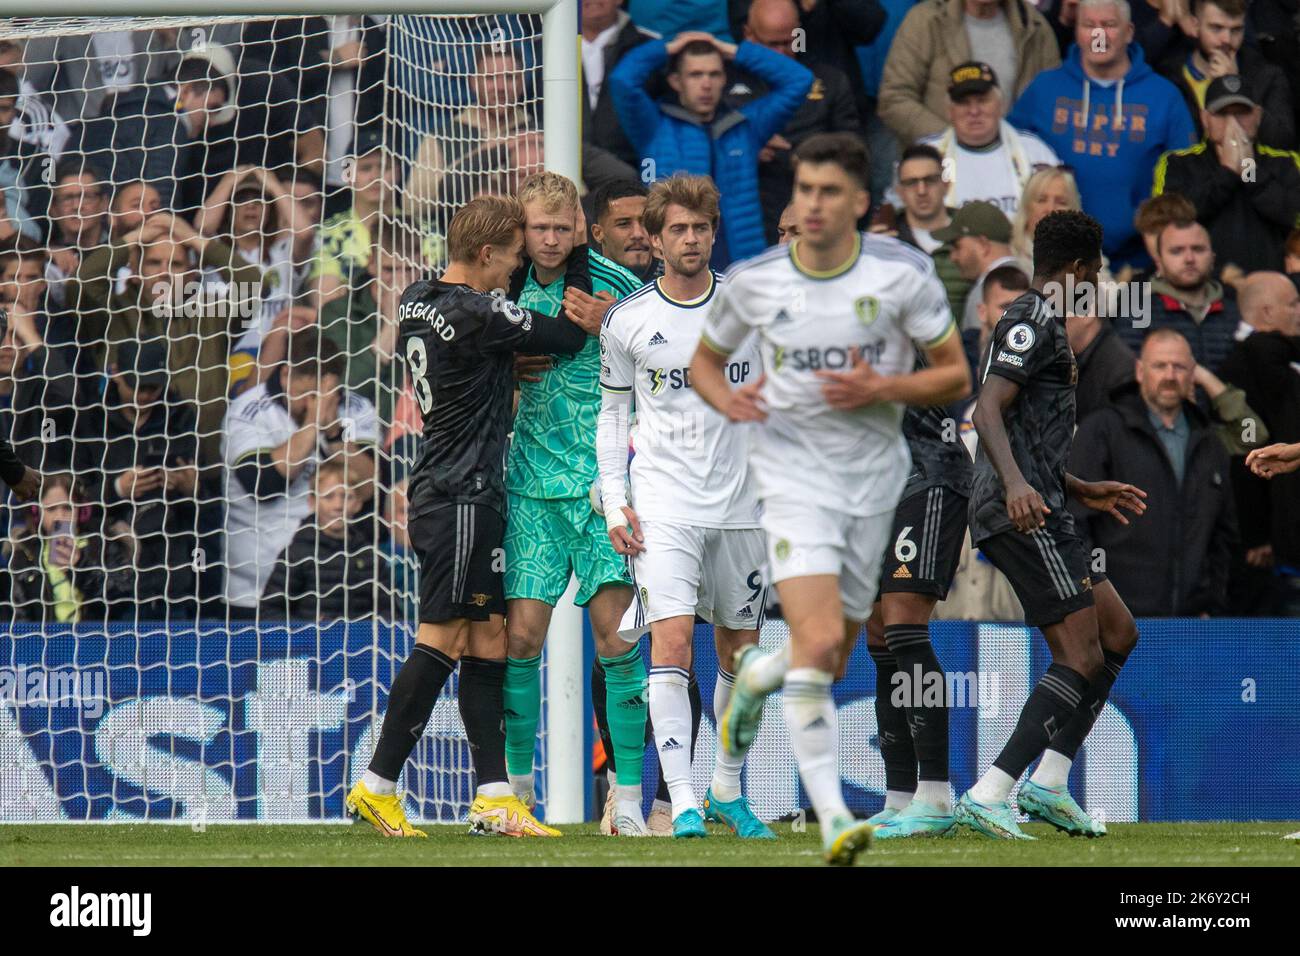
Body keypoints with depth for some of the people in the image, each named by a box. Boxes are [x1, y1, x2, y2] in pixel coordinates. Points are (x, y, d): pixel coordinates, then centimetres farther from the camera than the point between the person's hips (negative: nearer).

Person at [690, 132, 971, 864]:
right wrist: (727, 399, -9)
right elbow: (706, 359, 14)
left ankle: (754, 678, 47)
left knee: (829, 663, 12)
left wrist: (883, 389, -19)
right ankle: (832, 817, -18)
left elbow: (956, 377, -1)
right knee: (819, 643, -21)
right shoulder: (754, 281, -4)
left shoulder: (904, 272, -7)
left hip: (875, 475, 2)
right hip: (794, 471, -2)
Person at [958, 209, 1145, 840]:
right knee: (1081, 658, -15)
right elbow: (988, 412, -20)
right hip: (1024, 516, -11)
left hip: (1028, 506, 11)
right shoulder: (1034, 321, -6)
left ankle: (1048, 784, 9)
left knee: (1118, 634, 14)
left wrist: (1085, 492, 35)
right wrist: (1015, 484, -34)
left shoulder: (1037, 323, 26)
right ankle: (988, 798, -22)